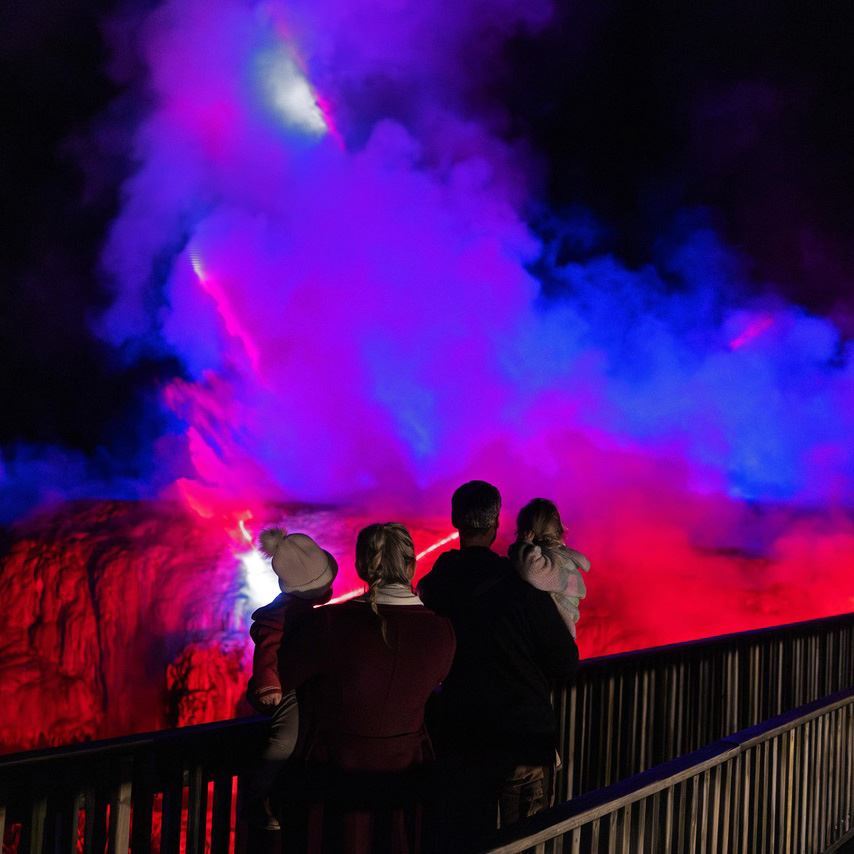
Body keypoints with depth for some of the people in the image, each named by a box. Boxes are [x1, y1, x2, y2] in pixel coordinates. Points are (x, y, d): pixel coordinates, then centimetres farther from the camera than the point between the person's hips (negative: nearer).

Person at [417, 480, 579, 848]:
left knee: (468, 839, 15)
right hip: (526, 737, -3)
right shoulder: (522, 586, -16)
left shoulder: (431, 588, -5)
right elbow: (565, 665, -11)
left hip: (462, 738, 3)